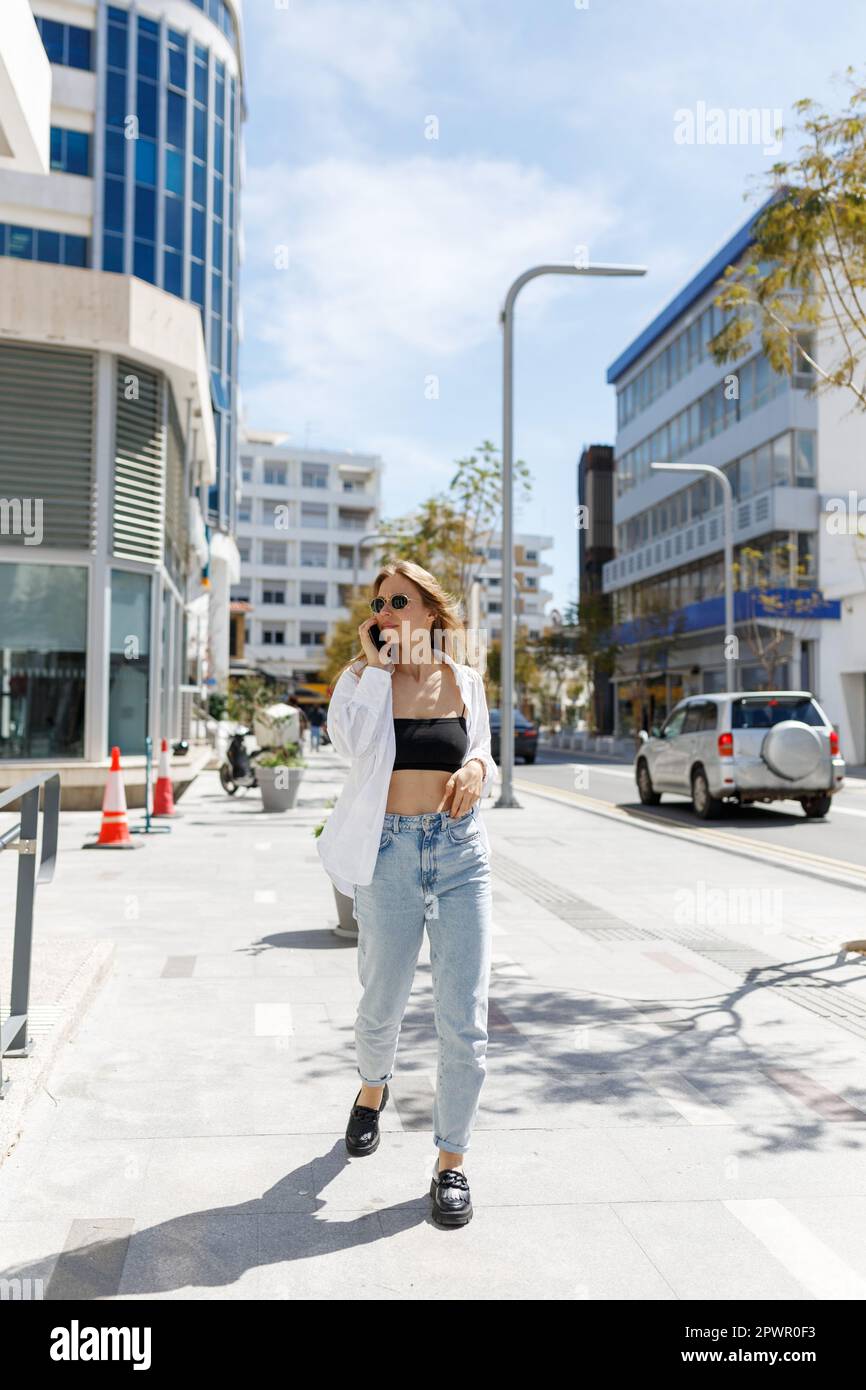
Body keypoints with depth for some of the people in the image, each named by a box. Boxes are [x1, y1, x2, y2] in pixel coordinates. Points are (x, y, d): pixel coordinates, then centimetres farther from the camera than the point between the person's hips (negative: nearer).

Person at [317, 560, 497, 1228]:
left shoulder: (466, 682, 7)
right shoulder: (363, 677, 1)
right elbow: (352, 740, -18)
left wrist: (477, 766, -5)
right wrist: (375, 664, -13)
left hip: (461, 849, 1)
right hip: (389, 852, -1)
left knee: (465, 1019, 0)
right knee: (382, 1008, 13)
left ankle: (452, 1161, 18)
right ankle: (373, 1087, 47)